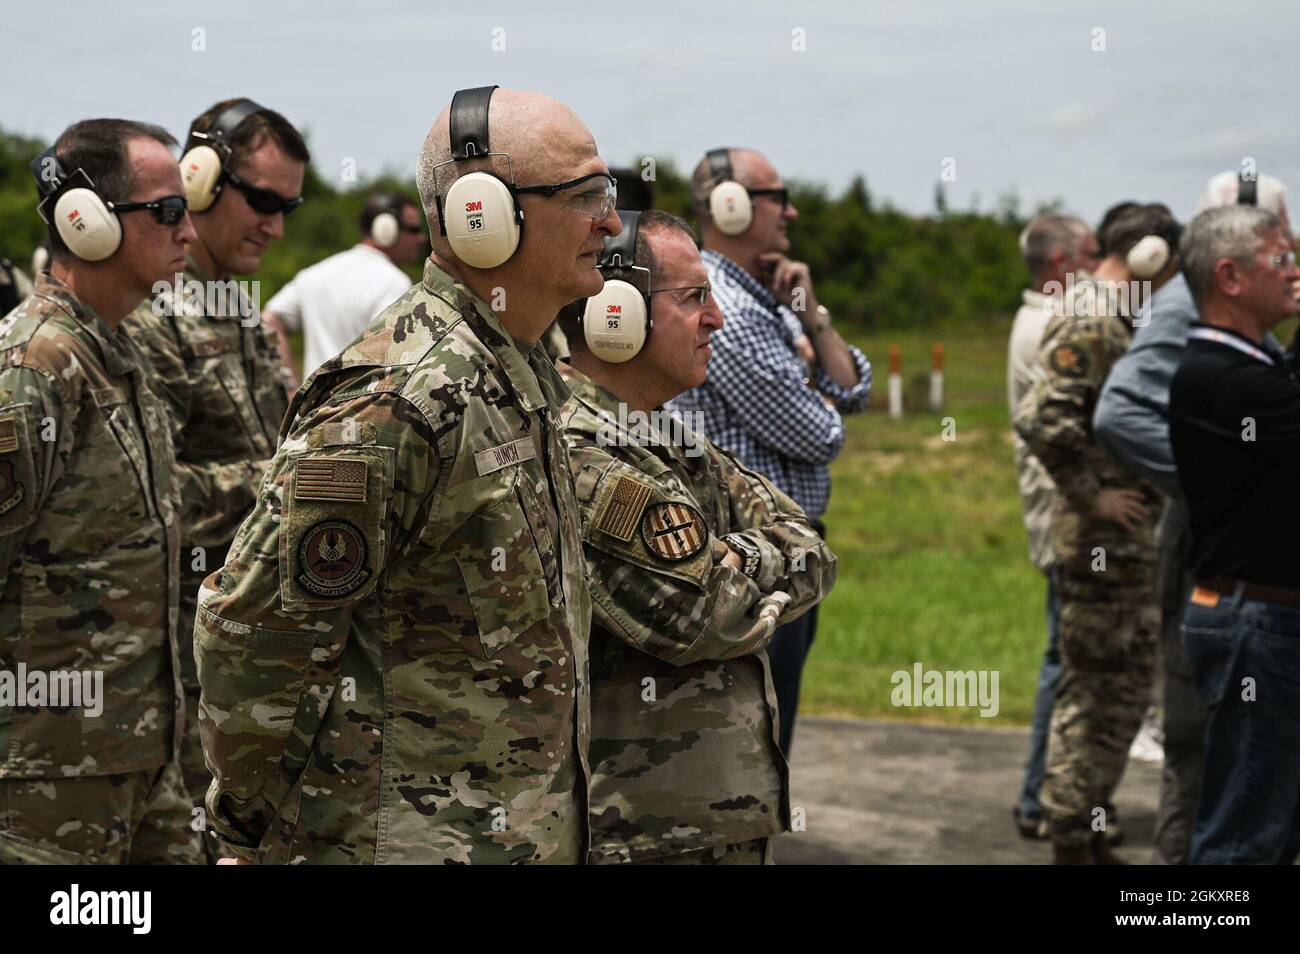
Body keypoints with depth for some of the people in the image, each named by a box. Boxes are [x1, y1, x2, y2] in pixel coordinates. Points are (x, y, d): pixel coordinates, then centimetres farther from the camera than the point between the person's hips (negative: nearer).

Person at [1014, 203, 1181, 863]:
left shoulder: (1112, 317, 14)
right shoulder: (1089, 321, -18)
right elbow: (1041, 418, -29)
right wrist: (1093, 495, -21)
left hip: (1126, 539, 10)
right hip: (1102, 539, -10)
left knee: (1116, 690, 16)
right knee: (1101, 692, -3)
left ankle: (1087, 833, 26)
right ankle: (1072, 842, 6)